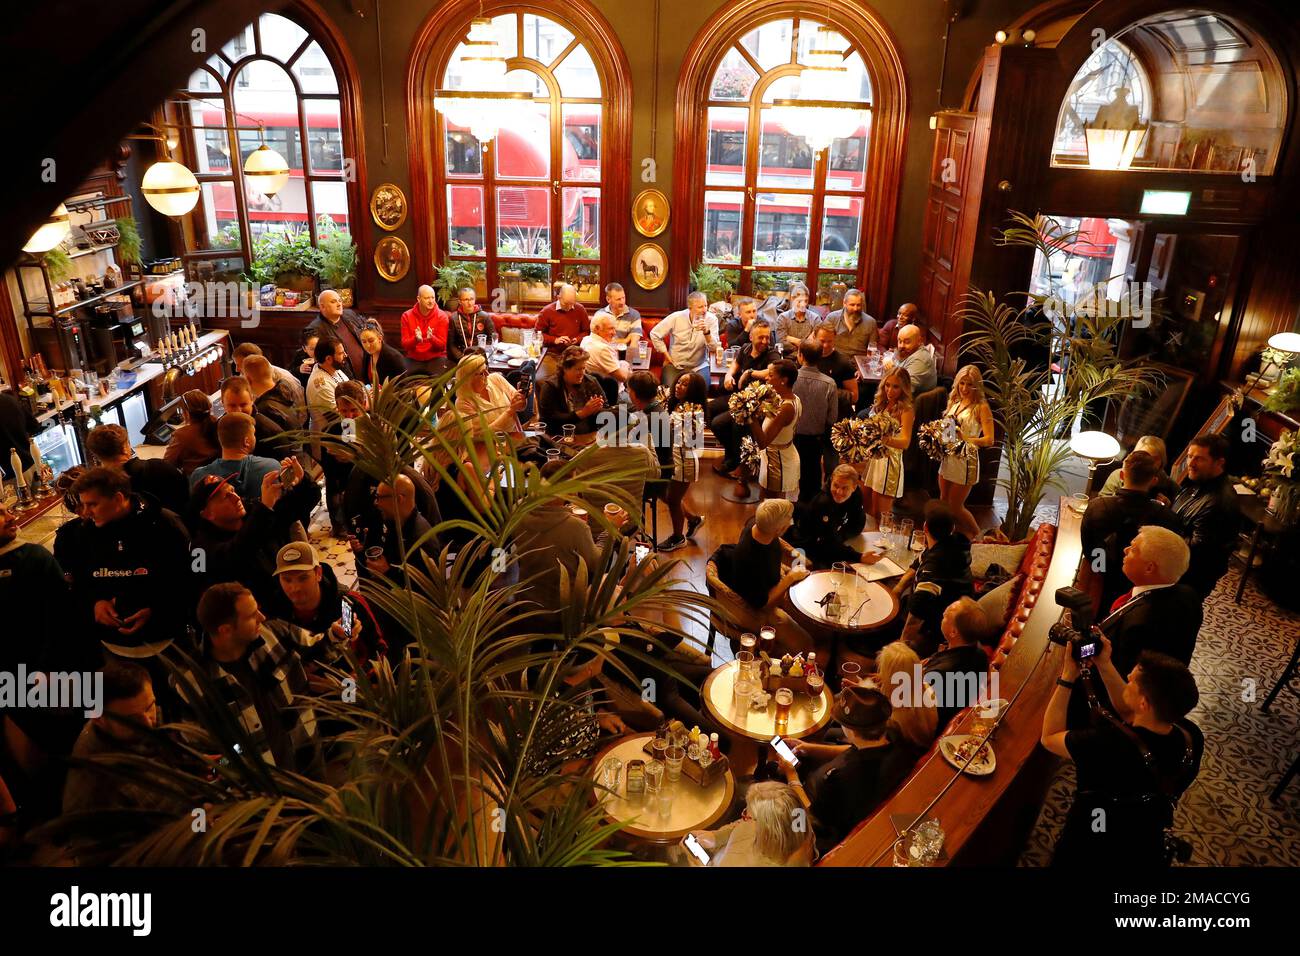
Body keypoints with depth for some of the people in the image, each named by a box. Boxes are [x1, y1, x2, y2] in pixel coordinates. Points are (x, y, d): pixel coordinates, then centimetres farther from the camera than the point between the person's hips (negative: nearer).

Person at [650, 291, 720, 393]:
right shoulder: (676, 317, -10)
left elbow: (714, 347, -14)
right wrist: (666, 355, -1)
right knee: (670, 391, -18)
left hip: (699, 366, 0)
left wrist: (706, 332, -31)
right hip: (675, 365, 0)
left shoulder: (712, 319, -8)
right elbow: (655, 334, -1)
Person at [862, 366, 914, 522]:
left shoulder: (906, 410, -11)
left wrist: (886, 440, -42)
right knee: (870, 513, 11)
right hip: (873, 458, 7)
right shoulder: (881, 405, 10)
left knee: (882, 517, -1)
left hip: (889, 461, -7)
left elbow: (905, 442, -24)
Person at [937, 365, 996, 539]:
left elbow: (989, 440, -19)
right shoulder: (954, 402, 7)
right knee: (943, 502, 14)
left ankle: (978, 538, 26)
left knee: (956, 506, 3)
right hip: (948, 457, 7)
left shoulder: (981, 407, -13)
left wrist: (965, 438, -31)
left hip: (966, 461, -7)